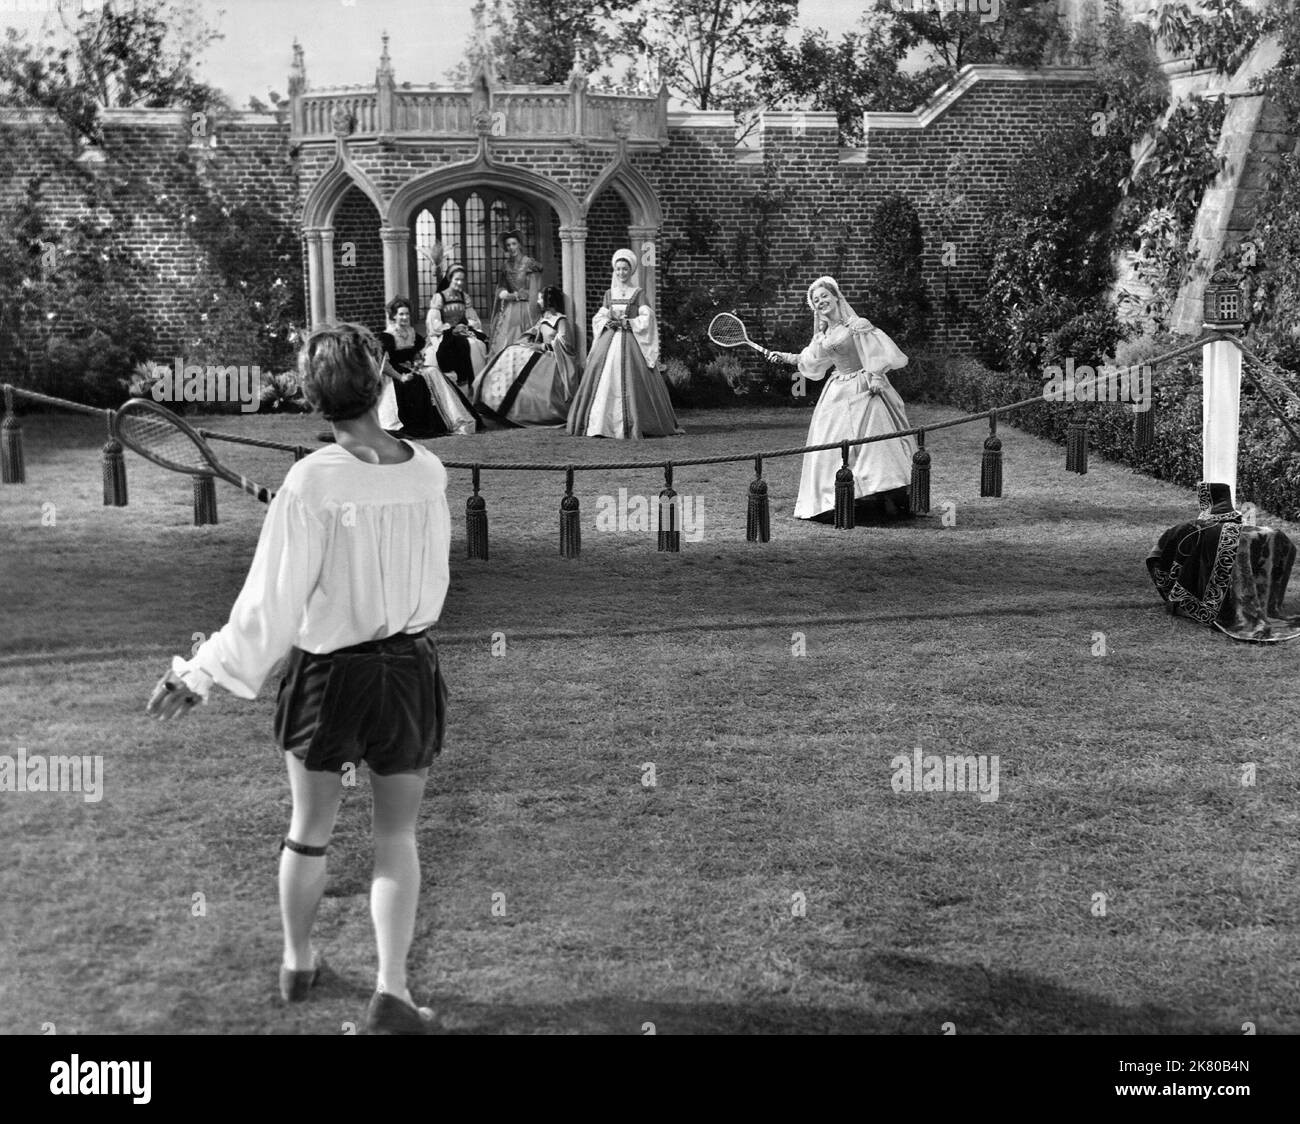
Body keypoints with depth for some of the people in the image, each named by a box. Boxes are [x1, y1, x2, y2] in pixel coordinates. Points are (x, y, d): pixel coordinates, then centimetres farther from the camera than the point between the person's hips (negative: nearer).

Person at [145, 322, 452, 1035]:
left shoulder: (311, 482, -19)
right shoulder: (429, 473, -10)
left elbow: (270, 602, -18)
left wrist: (202, 676, -9)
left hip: (327, 671, -1)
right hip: (410, 666, 2)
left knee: (309, 830, 20)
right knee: (396, 837, 15)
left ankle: (297, 964, 39)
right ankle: (392, 991, 8)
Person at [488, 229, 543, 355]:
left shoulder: (529, 264, -5)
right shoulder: (506, 265, 10)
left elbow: (532, 293, -7)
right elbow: (501, 286, 15)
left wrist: (513, 296, -12)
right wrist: (502, 292, -5)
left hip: (523, 309, -5)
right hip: (507, 310, 5)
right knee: (503, 343, -3)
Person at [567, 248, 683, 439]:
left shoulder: (638, 293, 3)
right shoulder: (609, 293, 15)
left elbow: (646, 319, -4)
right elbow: (598, 317, 14)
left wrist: (626, 323, -14)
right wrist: (607, 322, -7)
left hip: (631, 341, -4)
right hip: (609, 339, 4)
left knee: (631, 379, -10)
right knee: (603, 379, -5)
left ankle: (635, 425, -5)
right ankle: (601, 423, -2)